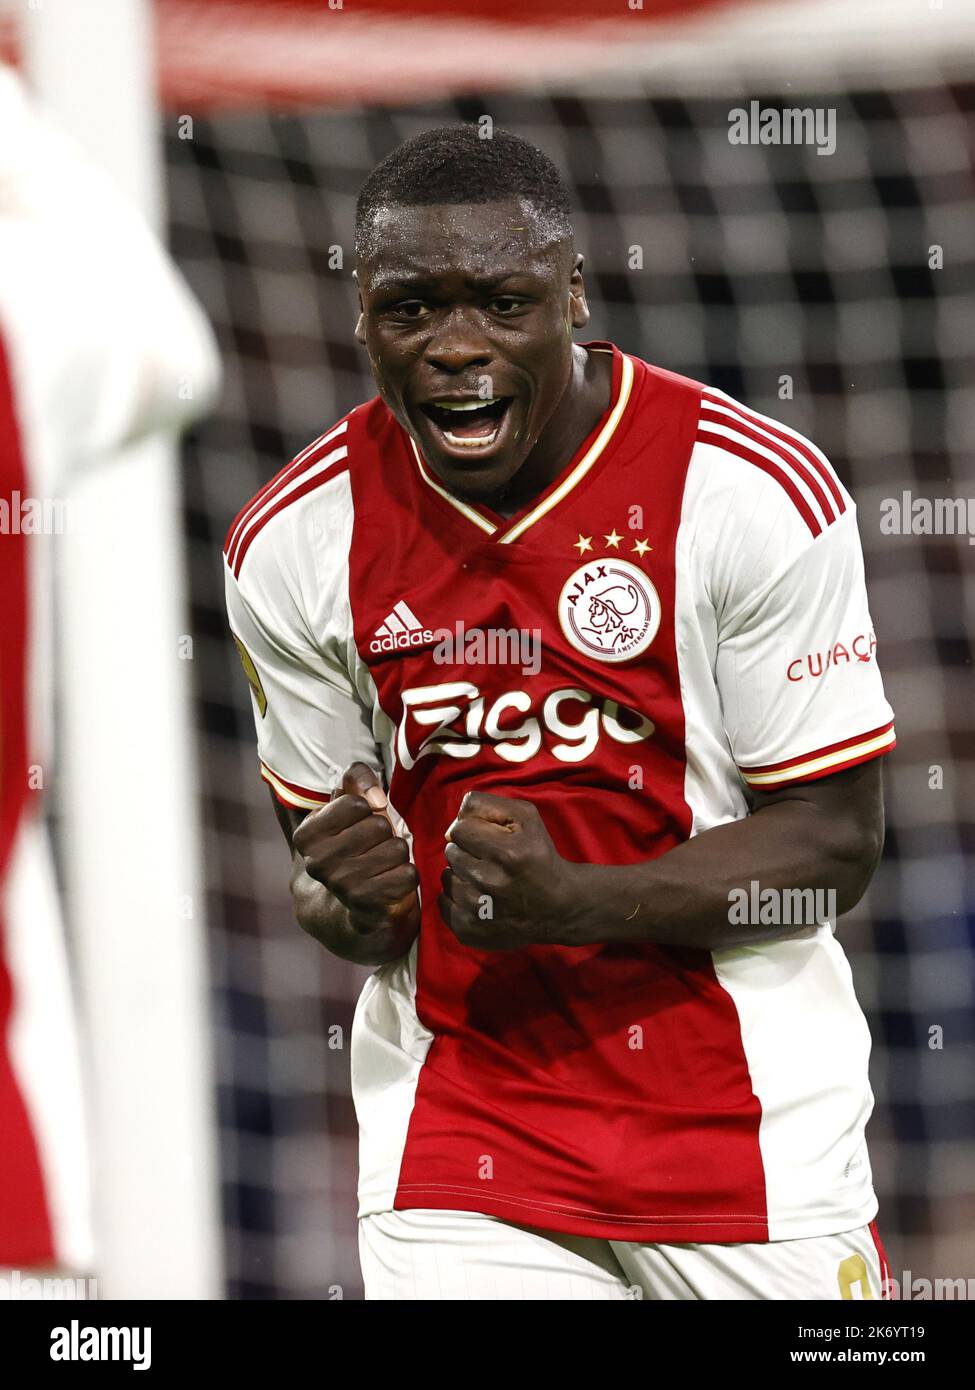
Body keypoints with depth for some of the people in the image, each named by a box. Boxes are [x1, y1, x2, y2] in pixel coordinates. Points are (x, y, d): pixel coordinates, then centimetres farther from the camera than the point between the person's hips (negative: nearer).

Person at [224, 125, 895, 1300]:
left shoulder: (759, 493, -12)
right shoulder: (291, 545, -3)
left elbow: (832, 844, -11)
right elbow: (321, 863, 6)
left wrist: (568, 902, -24)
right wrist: (355, 903, -19)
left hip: (745, 1108, -1)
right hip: (452, 1110, 1)